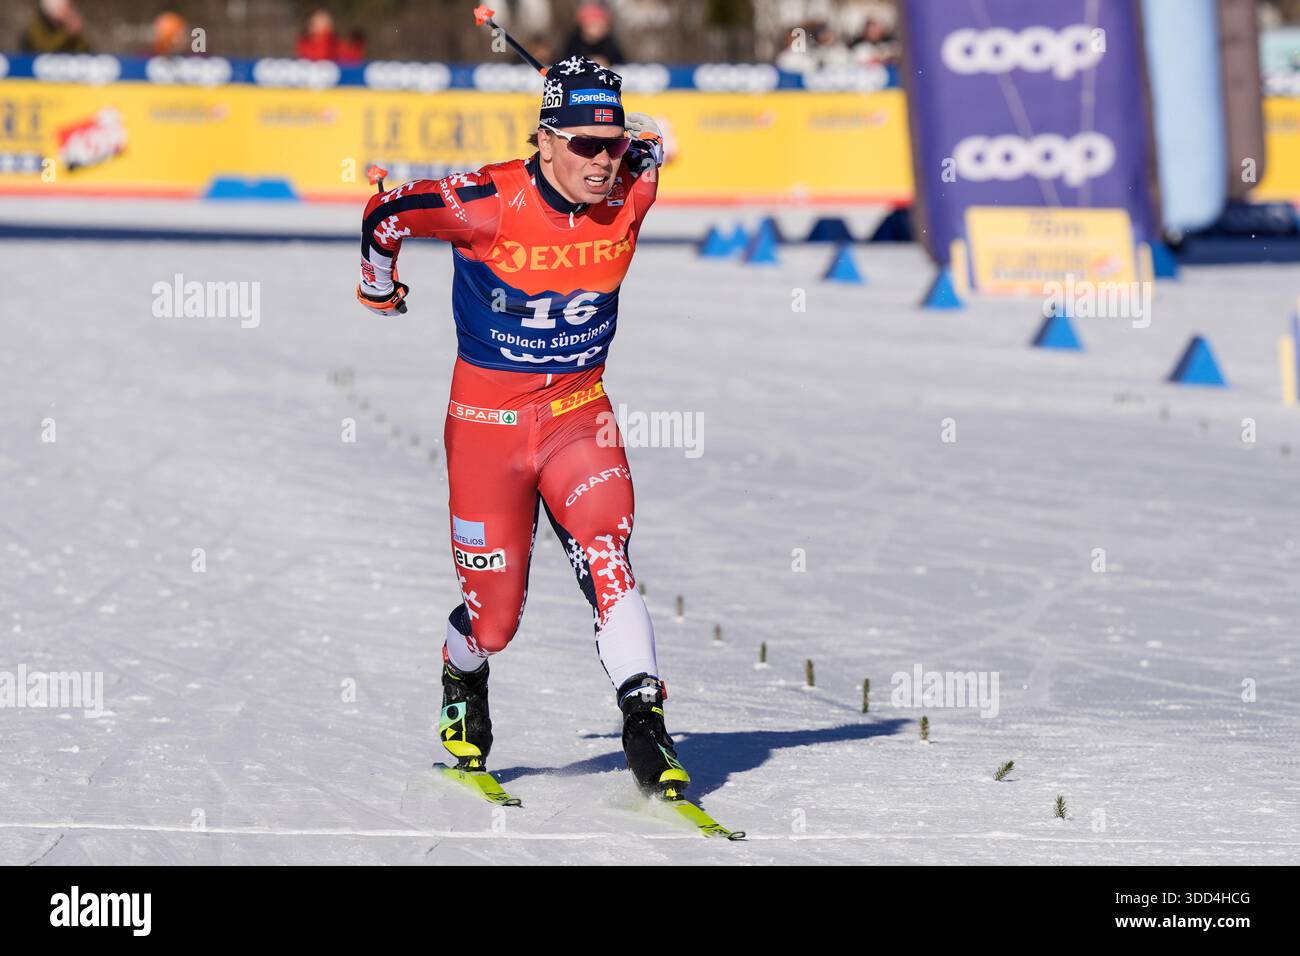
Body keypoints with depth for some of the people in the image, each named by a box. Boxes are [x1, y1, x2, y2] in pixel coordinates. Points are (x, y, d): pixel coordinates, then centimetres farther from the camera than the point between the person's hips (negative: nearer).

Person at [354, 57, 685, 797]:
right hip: (488, 417, -2)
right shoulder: (489, 203, -21)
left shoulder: (631, 193, -10)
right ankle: (463, 682, 38)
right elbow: (387, 213, -4)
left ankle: (645, 722, -26)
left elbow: (652, 138, 14)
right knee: (495, 614, 4)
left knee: (605, 556, -24)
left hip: (579, 413, 2)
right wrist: (380, 291, 11)